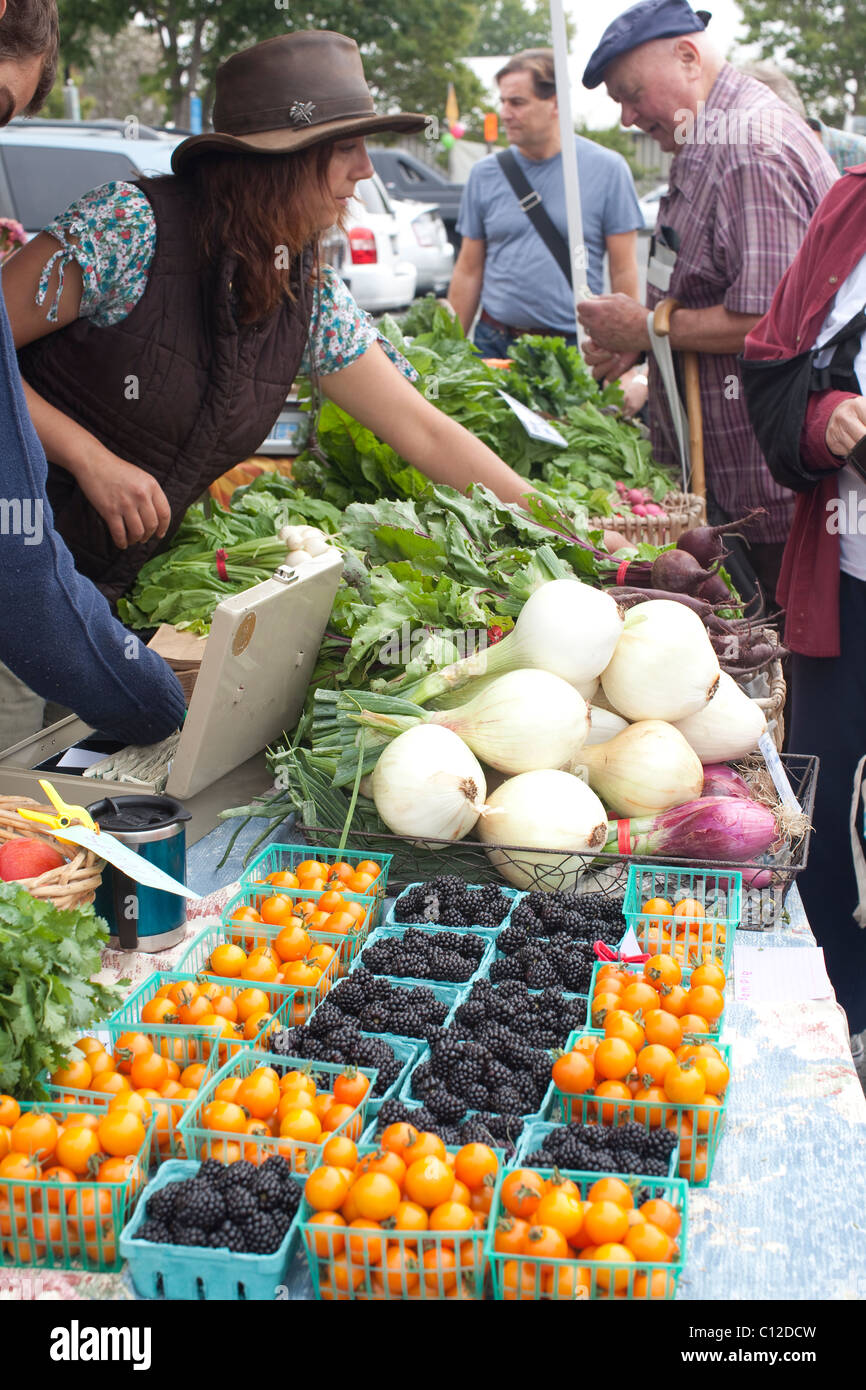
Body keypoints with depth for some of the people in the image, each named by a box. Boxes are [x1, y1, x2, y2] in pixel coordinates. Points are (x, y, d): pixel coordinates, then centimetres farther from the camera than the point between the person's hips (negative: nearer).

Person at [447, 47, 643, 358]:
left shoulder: (607, 169, 0)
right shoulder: (485, 174, 8)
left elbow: (624, 272, -1)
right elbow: (469, 272, 11)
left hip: (575, 345, -2)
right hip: (494, 342, 2)